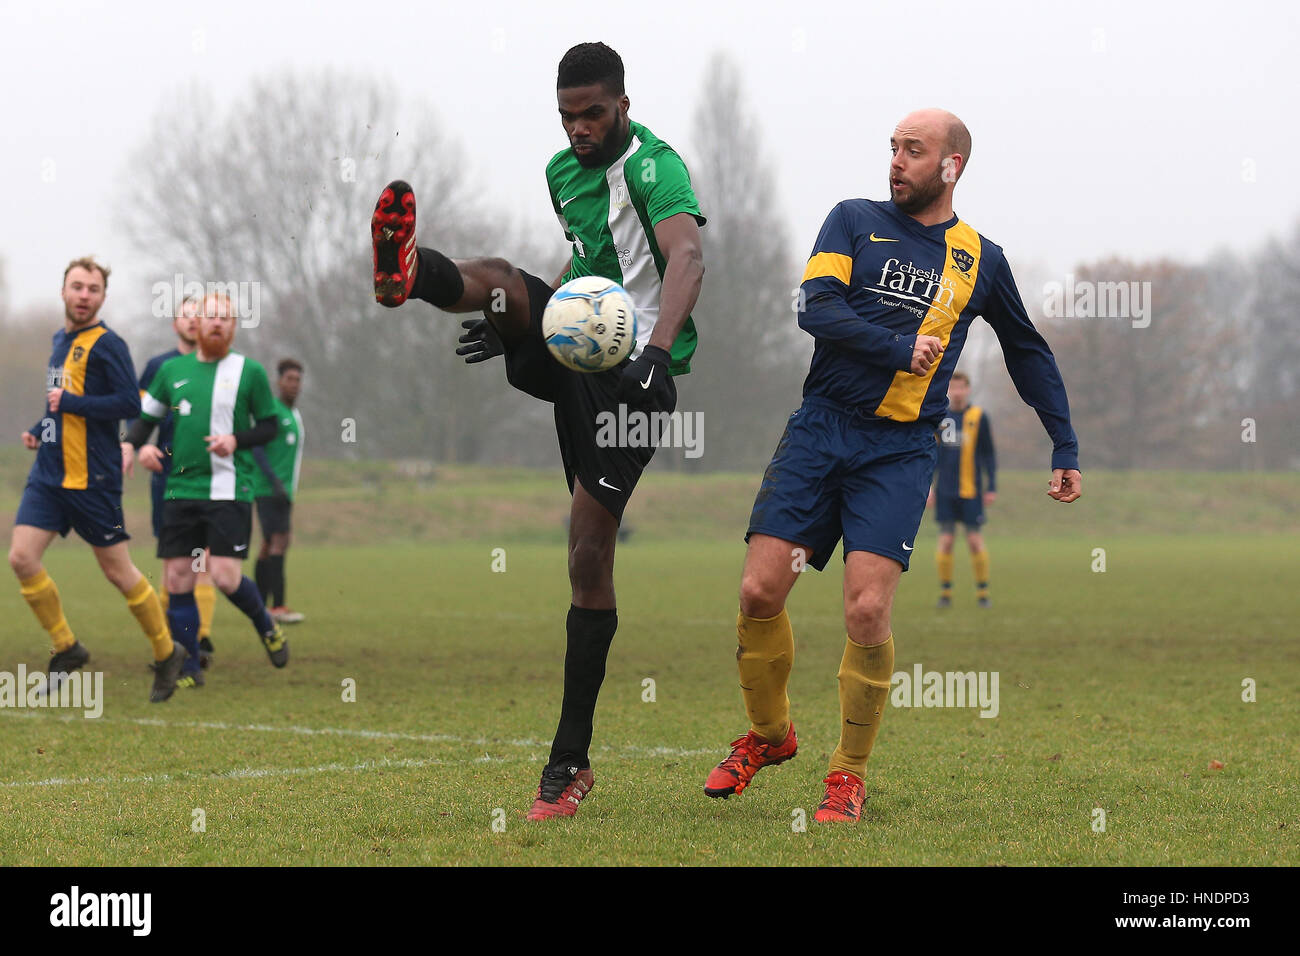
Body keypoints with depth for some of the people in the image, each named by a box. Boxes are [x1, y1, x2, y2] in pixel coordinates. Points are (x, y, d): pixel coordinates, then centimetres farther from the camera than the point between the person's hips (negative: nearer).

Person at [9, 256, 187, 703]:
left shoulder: (107, 344, -11)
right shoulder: (61, 340, 14)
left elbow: (130, 403, -20)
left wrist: (68, 403, -20)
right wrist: (40, 430, 11)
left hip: (92, 478, -7)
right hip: (49, 473, 8)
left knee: (117, 572, 0)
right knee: (22, 558, -4)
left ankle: (167, 654, 17)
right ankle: (67, 648, 11)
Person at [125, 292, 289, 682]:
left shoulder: (249, 372, 2)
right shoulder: (172, 369, 11)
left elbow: (269, 427, 7)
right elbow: (146, 417, 19)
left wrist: (236, 440, -11)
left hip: (230, 491, -3)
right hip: (180, 489, 3)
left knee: (225, 576, -13)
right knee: (177, 579, 0)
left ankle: (266, 626, 17)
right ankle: (188, 668, 10)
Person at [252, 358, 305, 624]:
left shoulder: (295, 415, 20)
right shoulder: (271, 410, -8)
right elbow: (256, 446, -14)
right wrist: (275, 482, -20)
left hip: (282, 491, 9)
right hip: (268, 489, -9)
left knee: (270, 546, 8)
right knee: (279, 541, -17)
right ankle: (278, 605, -22)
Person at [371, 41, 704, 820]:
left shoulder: (654, 164, -13)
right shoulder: (563, 171, 13)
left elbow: (685, 258, -29)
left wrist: (657, 352, -44)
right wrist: (519, 325, 24)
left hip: (627, 368, -7)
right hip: (570, 342, 7)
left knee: (590, 554, -9)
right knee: (497, 280, -24)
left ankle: (571, 760, -2)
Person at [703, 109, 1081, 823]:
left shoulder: (980, 258, 12)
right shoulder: (856, 221, 9)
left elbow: (1029, 354, 25)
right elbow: (815, 307, -7)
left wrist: (1065, 449, 23)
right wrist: (902, 350, -14)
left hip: (900, 451, -1)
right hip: (820, 428, 1)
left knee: (867, 611, -14)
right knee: (759, 591, -7)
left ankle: (850, 774, 6)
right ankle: (769, 733, 20)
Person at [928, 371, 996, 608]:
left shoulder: (979, 417, 0)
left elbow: (988, 454, 5)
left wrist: (991, 487, 1)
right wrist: (928, 486, 8)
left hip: (971, 491, -2)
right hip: (945, 491, 2)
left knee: (975, 540, -4)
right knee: (946, 540, -2)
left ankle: (983, 592, 7)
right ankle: (945, 593, 7)